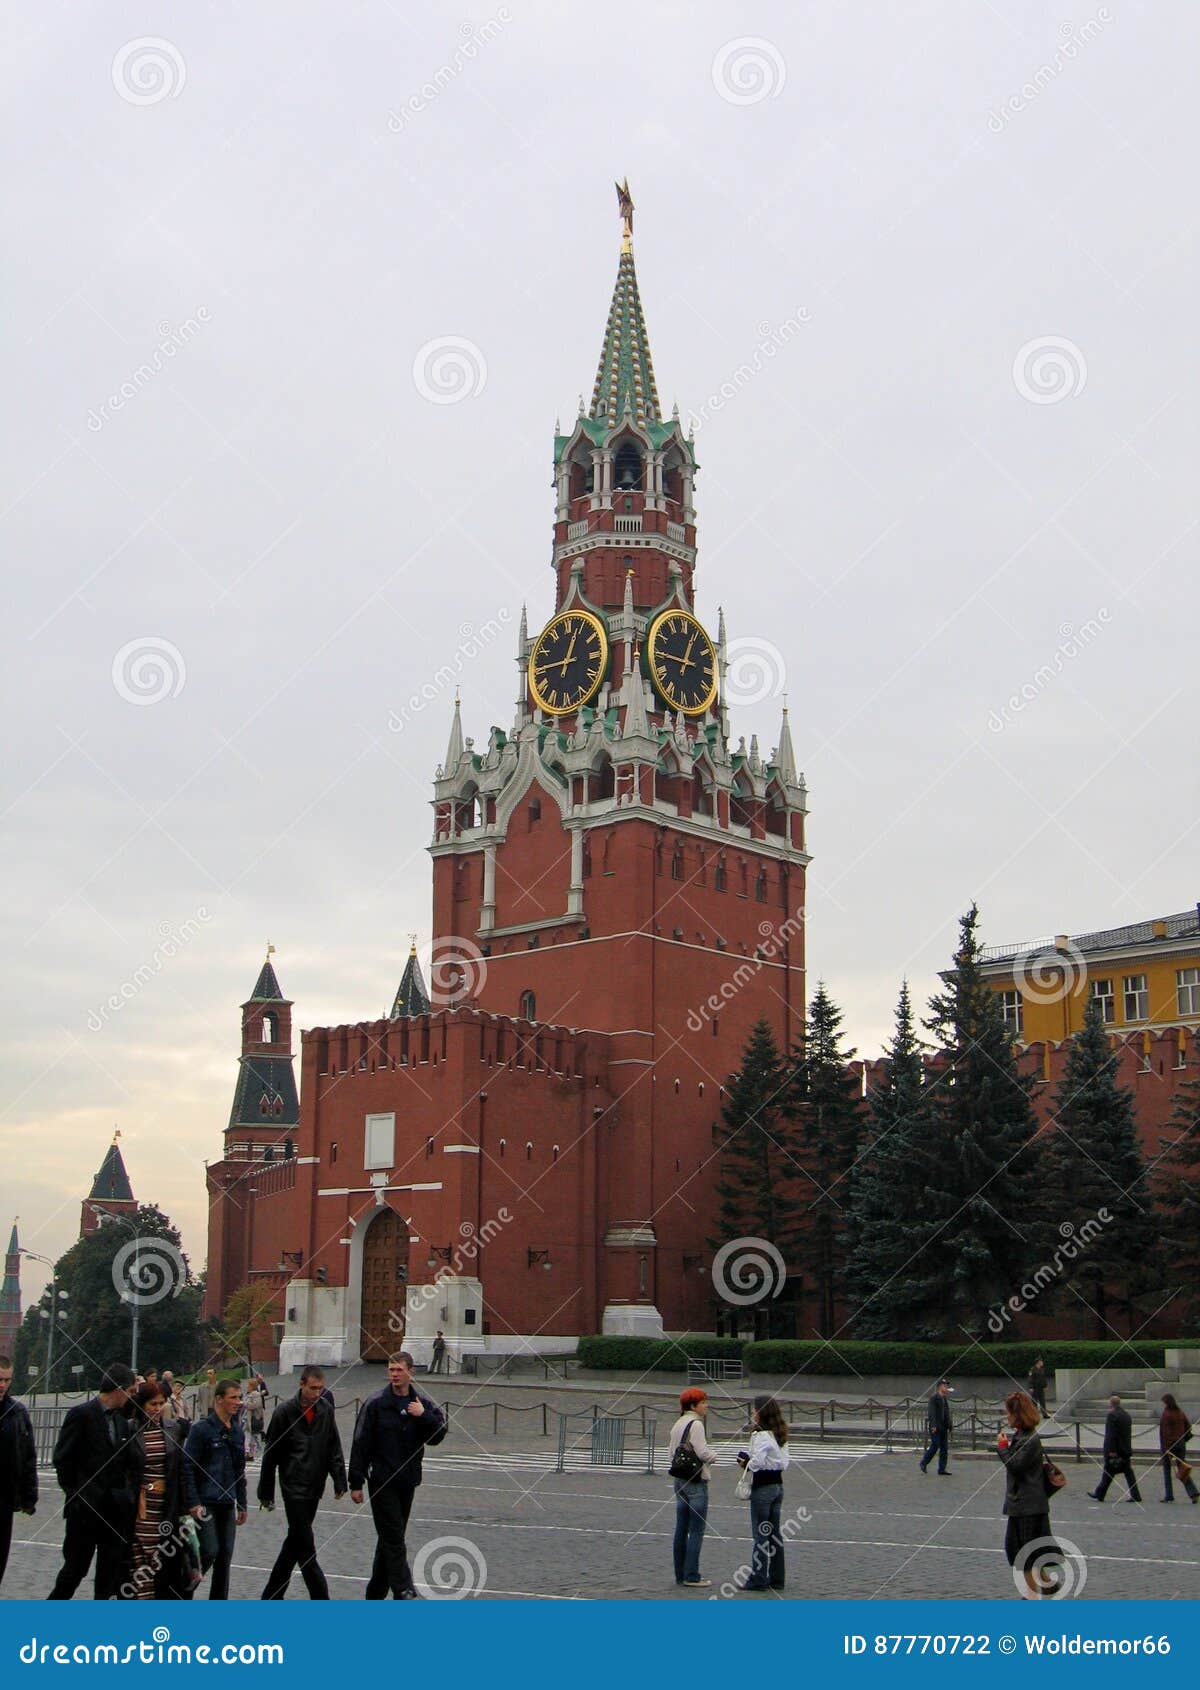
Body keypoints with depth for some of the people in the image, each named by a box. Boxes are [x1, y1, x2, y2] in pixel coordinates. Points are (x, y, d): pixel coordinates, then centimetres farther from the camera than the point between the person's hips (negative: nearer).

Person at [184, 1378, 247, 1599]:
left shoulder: (237, 1432, 11)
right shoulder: (202, 1429, -10)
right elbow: (187, 1467, -12)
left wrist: (241, 1504, 16)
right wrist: (193, 1503, -17)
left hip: (227, 1504, 6)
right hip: (206, 1504, -6)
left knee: (225, 1555, 7)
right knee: (210, 1552, -11)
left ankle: (219, 1603, 16)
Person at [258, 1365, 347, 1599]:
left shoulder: (326, 1411, 4)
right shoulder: (285, 1412, -8)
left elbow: (334, 1450, 10)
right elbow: (270, 1455, -3)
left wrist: (339, 1481, 0)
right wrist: (266, 1492, -1)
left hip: (315, 1488, 5)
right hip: (294, 1488, -5)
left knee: (295, 1541, 14)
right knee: (305, 1547, -8)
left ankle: (272, 1596, 27)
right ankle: (321, 1600, -7)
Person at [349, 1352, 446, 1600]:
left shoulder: (423, 1404, 4)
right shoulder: (376, 1403, -8)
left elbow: (437, 1436, -1)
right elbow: (361, 1444, -6)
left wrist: (424, 1416, -19)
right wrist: (356, 1483, -7)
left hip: (408, 1482, 5)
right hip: (382, 1482, -4)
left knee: (390, 1539, 13)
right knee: (393, 1539, -10)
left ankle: (375, 1593, 25)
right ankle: (404, 1591, -12)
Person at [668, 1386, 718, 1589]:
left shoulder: (677, 1425, 13)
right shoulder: (695, 1424, -14)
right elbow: (703, 1453, -18)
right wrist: (713, 1454, 2)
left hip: (679, 1480, 9)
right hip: (696, 1481, -9)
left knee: (681, 1529, 11)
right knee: (696, 1531, -4)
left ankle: (680, 1574, 16)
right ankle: (691, 1576, -4)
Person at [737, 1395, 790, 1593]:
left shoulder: (761, 1436, -16)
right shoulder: (780, 1436, 11)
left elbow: (757, 1463, -24)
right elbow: (784, 1464, 13)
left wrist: (745, 1463, -3)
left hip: (762, 1487, -9)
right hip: (778, 1485, 9)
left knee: (759, 1534, -2)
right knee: (774, 1533, 13)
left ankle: (758, 1579, 1)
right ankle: (776, 1578, 16)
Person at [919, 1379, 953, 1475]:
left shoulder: (945, 1398, 16)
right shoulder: (934, 1397, -8)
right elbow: (931, 1412, -16)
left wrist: (950, 1425, 14)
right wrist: (933, 1425, -24)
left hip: (943, 1427, 8)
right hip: (935, 1427, -8)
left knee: (944, 1448, 4)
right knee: (935, 1446, -7)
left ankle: (941, 1470, 6)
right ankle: (924, 1463, 13)